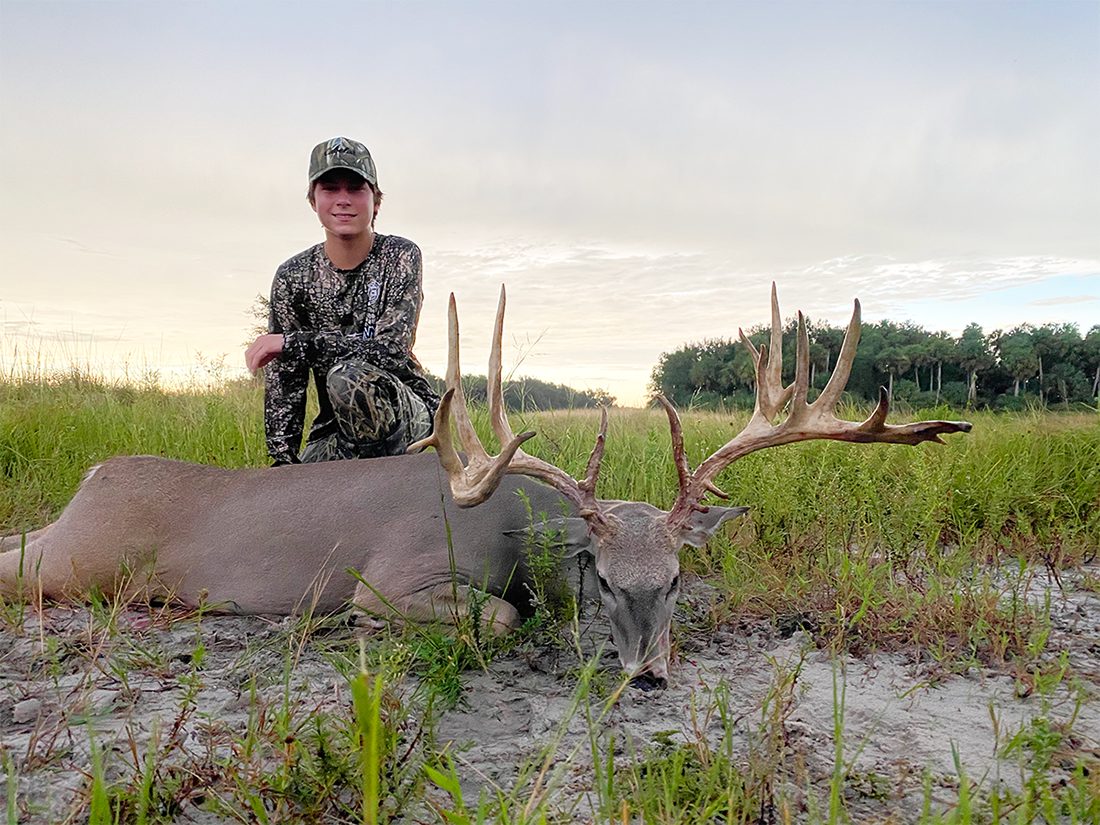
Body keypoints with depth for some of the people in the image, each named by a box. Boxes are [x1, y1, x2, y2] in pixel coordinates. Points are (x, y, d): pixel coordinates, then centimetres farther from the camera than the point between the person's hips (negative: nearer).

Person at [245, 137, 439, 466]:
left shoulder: (400, 256, -8)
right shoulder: (293, 277, 1)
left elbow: (391, 348, -22)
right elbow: (283, 380, -2)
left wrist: (292, 342, -24)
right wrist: (284, 461, -14)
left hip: (408, 414, -3)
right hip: (335, 429, 3)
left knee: (348, 376, -33)